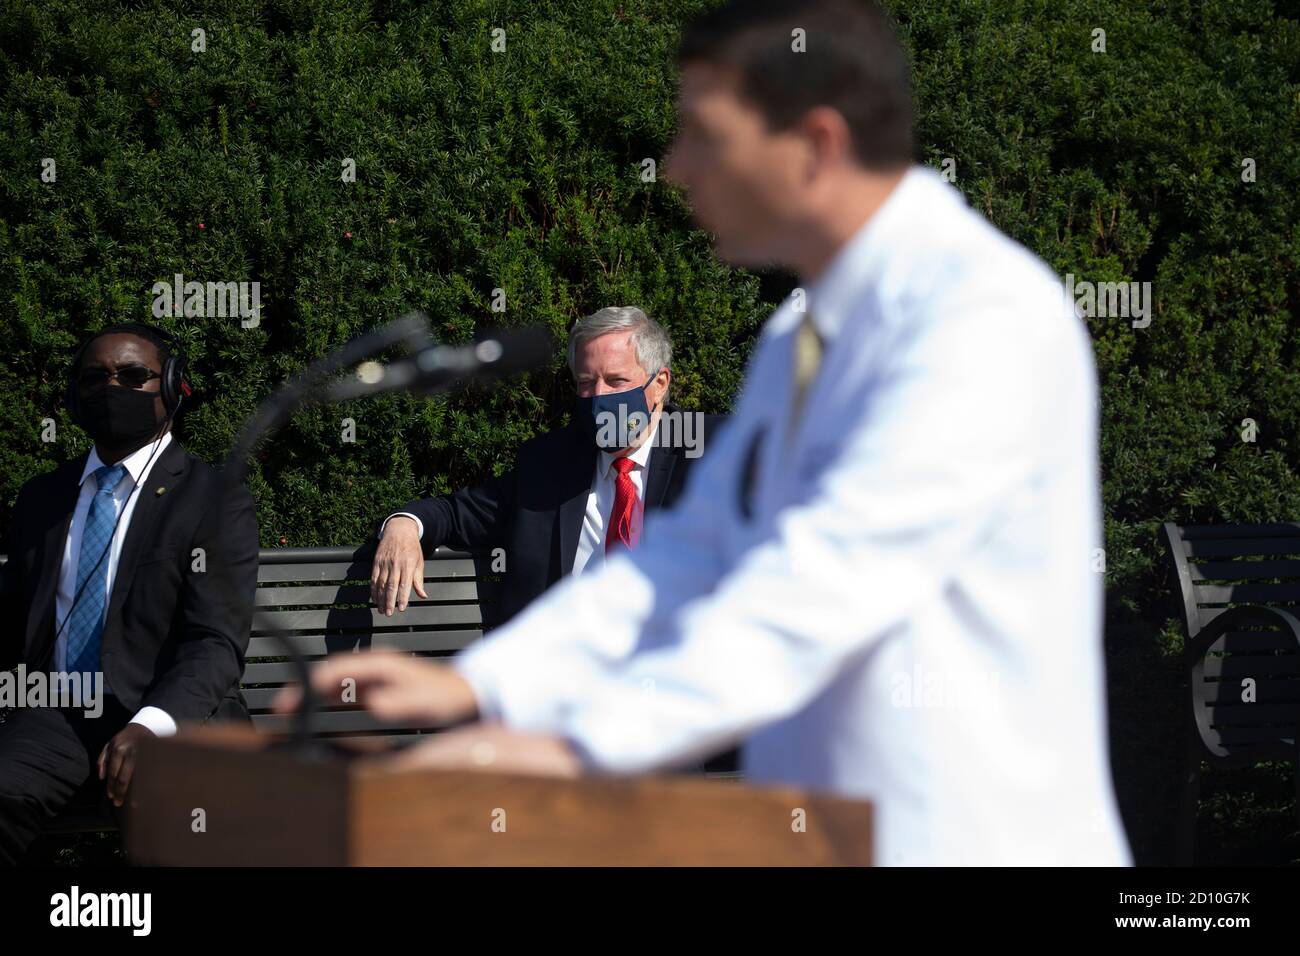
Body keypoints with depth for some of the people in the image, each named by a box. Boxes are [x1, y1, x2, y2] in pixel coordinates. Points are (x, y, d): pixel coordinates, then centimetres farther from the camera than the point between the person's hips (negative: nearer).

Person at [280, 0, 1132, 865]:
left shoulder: (986, 315, -15)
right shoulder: (798, 338, 16)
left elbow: (838, 570, -24)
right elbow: (697, 557, 15)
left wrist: (584, 740, -27)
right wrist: (477, 686, 2)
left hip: (965, 838, -8)